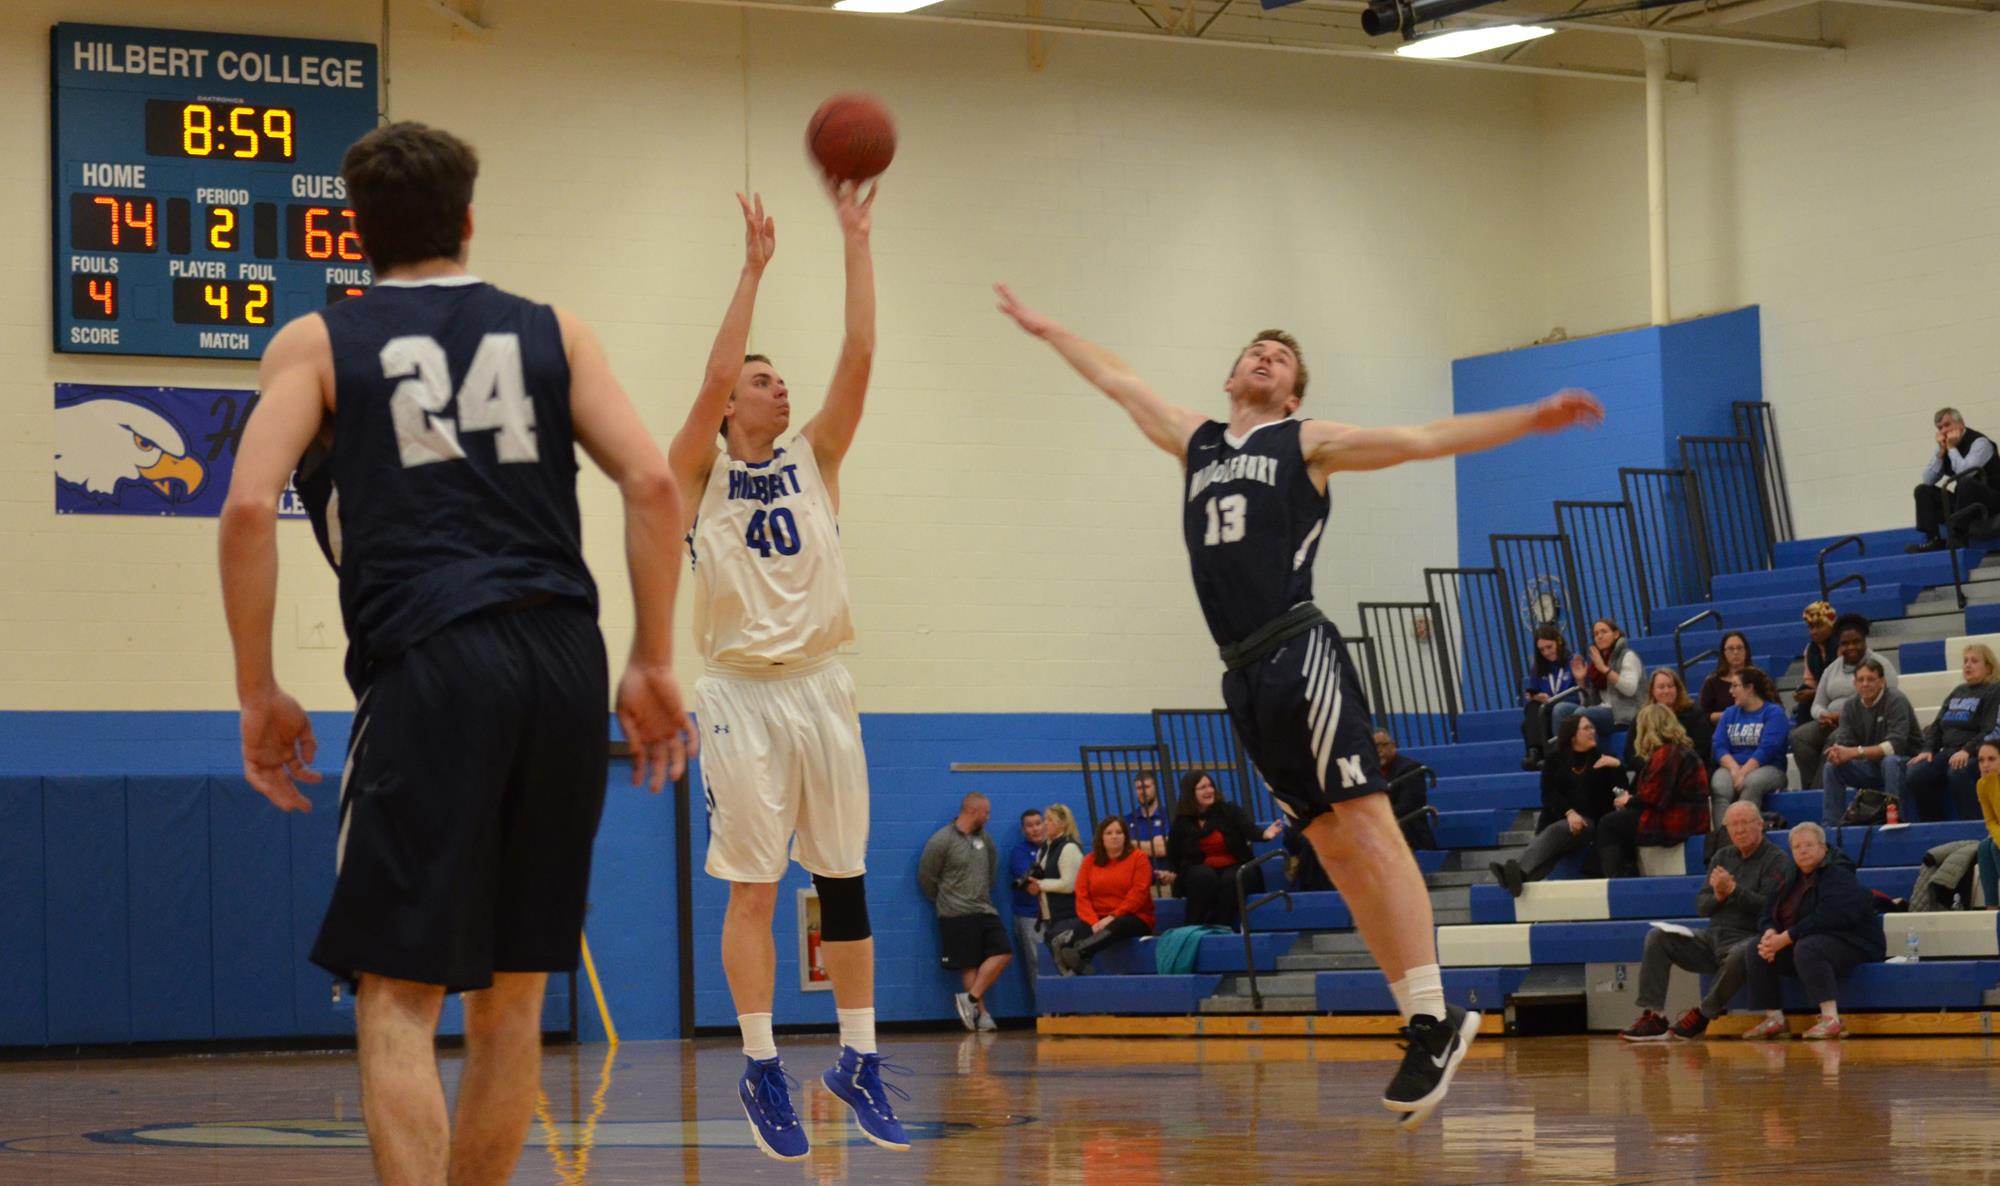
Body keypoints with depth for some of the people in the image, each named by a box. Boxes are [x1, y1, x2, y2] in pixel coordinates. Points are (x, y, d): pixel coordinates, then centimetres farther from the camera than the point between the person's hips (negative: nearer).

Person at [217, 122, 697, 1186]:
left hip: (427, 669, -3)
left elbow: (248, 509, -3)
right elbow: (651, 482, 5)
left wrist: (258, 692, 4)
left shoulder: (317, 344, 10)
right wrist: (654, 665, 9)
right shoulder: (552, 333, 17)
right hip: (563, 662, 3)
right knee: (511, 997, 14)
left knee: (398, 996, -2)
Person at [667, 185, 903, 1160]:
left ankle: (857, 1061, 12)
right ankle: (761, 1071, 4)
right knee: (753, 888, -2)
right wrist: (754, 267, -16)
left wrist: (856, 244, -5)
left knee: (844, 881, 5)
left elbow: (859, 358, 1)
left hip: (821, 689, 4)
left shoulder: (813, 461, 11)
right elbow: (714, 375, -14)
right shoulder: (700, 471, 2)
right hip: (744, 696, -4)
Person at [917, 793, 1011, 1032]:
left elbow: (993, 864, 27)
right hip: (957, 915, -6)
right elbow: (926, 877, -5)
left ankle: (971, 999, -5)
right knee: (970, 965, -5)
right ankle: (981, 1013, -1)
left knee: (1003, 953, -7)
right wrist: (945, 902, 5)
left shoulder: (984, 838, 9)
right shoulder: (941, 841, -11)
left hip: (985, 911, 7)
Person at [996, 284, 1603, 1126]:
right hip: (1245, 676, 5)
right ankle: (1420, 1016, 1)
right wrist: (1044, 329, 44)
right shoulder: (1194, 441, 23)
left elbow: (1422, 440, 1)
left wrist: (1528, 422, -8)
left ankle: (1432, 1017, -19)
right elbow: (1116, 381, 34)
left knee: (1363, 823, -14)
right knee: (1332, 844, 2)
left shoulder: (1309, 443, 8)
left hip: (1299, 654, -5)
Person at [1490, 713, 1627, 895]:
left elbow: (1619, 791, 4)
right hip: (1556, 818, 2)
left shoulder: (1602, 760, 16)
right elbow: (1549, 793, 3)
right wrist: (1569, 813, -15)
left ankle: (1518, 871, -61)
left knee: (1554, 832, -35)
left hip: (1589, 820, -2)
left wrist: (1617, 767, -13)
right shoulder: (1555, 760, 18)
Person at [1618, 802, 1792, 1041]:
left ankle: (1703, 1015, -21)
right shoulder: (1722, 857, 17)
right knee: (1657, 937, -7)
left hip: (1748, 938, -6)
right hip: (1713, 938, 6)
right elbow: (1701, 906, 11)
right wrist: (1718, 896, -10)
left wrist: (1733, 889, -19)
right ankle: (1652, 1016, -15)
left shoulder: (1776, 859, -2)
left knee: (1740, 954, -41)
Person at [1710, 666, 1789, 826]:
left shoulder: (1773, 713, 2)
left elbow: (1767, 749, -11)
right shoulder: (1730, 714, 18)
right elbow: (1719, 746, 4)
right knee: (1719, 786, -31)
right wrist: (1734, 769, -15)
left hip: (1766, 768, -3)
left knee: (1751, 783, -38)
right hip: (1731, 766, 3)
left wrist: (1743, 773, -21)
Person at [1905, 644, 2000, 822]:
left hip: (1976, 753, -7)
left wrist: (1967, 751, -26)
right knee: (1914, 775, -19)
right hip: (1948, 751, 7)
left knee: (1957, 774, -39)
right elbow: (1937, 725, 22)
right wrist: (1927, 750, 3)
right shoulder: (1958, 692, 25)